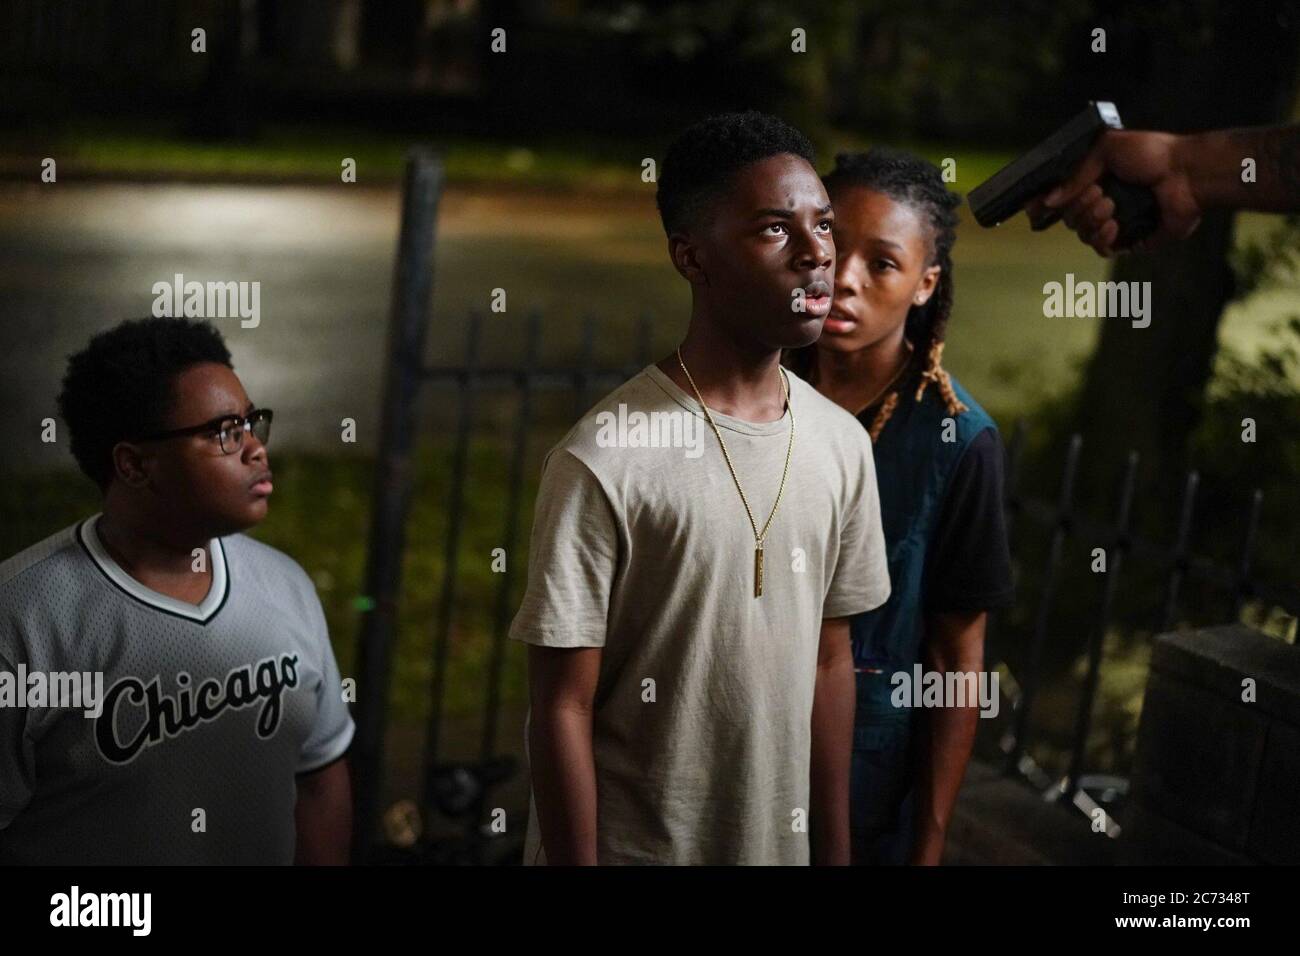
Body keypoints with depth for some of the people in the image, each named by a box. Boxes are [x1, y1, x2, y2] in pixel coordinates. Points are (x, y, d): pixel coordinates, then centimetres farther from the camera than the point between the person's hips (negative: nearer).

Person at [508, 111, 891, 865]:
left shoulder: (843, 445, -1)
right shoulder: (603, 462, -20)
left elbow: (829, 663, 6)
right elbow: (563, 709, -14)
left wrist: (834, 849, 8)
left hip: (781, 843, 5)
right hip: (630, 848, -5)